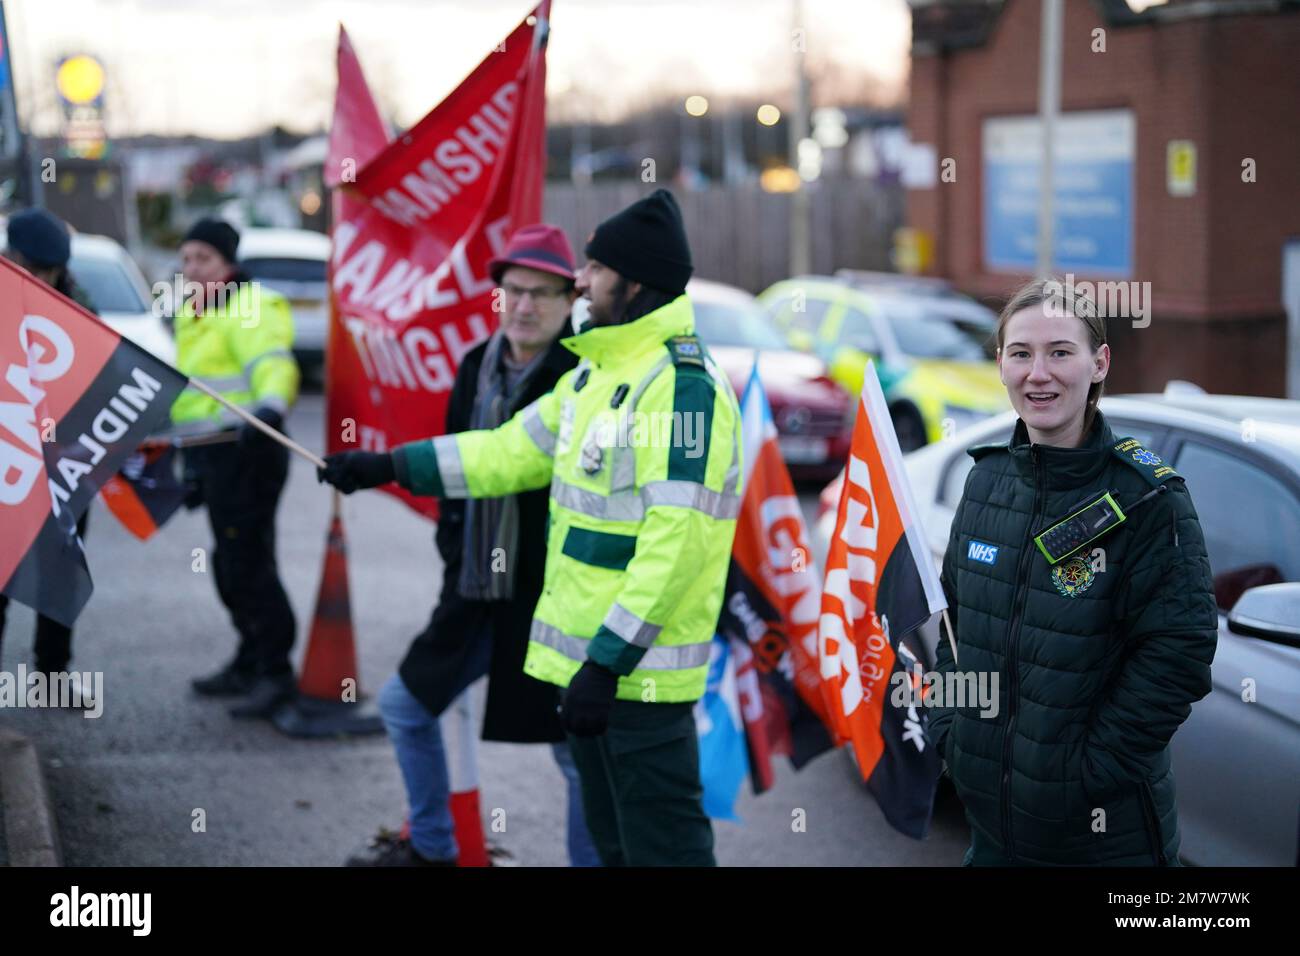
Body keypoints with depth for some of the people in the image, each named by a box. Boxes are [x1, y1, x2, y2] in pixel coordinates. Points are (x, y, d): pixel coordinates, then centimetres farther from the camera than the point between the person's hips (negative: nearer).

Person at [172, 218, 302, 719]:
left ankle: (275, 673, -6)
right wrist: (195, 471, 32)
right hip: (215, 457, 10)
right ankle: (250, 664, 28)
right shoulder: (196, 314, 20)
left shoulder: (249, 311, -12)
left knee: (246, 562, -11)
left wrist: (271, 405, -50)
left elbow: (273, 363, -28)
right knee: (230, 564, 17)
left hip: (245, 451, -10)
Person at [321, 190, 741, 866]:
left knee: (661, 846, -3)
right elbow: (513, 451, 20)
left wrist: (608, 661, -25)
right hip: (588, 657, 10)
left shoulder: (683, 387, -19)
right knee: (612, 839, 20)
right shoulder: (596, 373, 12)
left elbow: (674, 546, -24)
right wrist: (388, 467, 16)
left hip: (640, 670, -10)